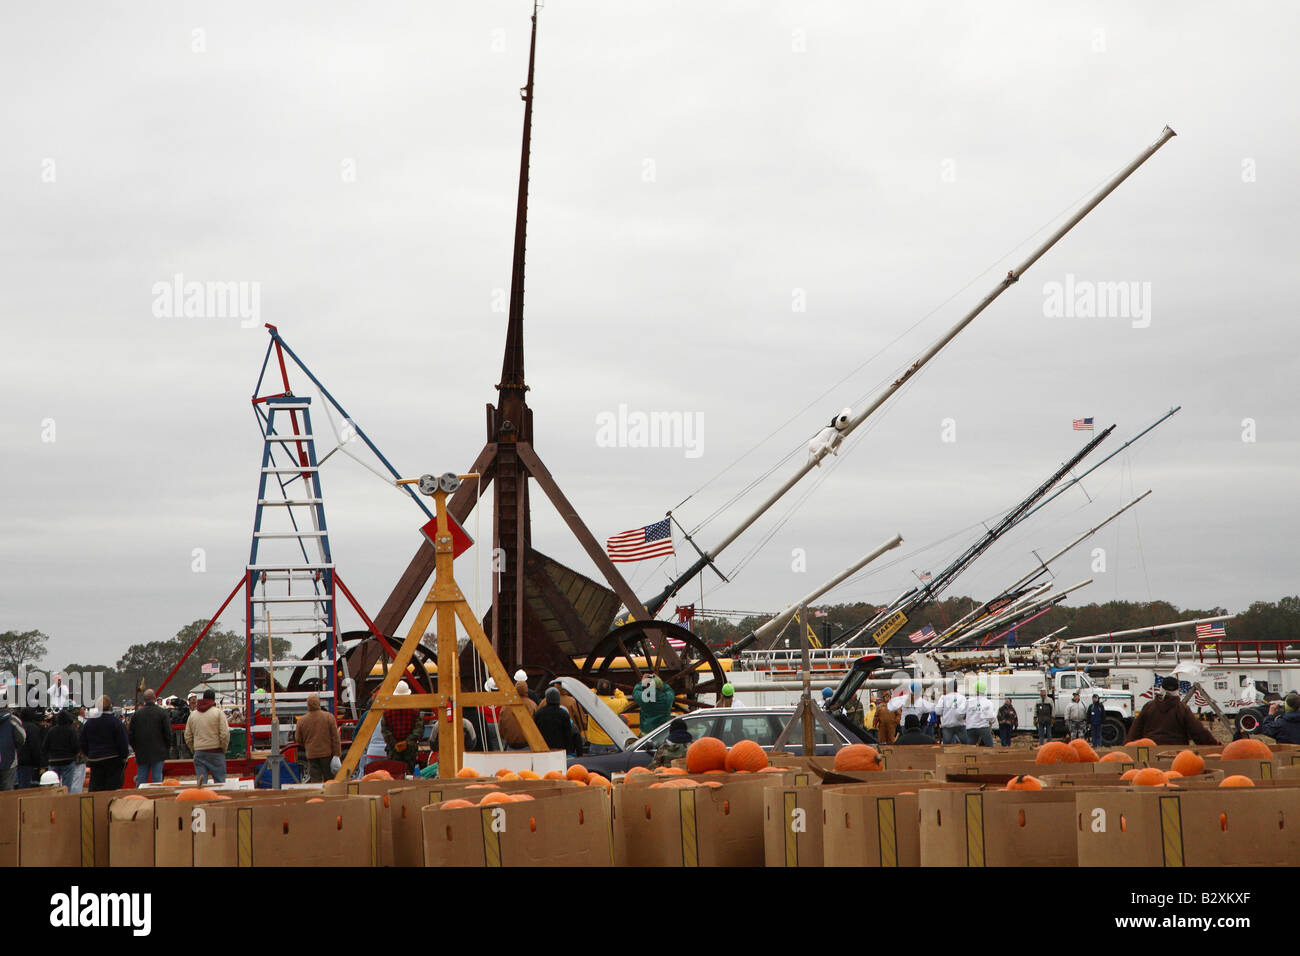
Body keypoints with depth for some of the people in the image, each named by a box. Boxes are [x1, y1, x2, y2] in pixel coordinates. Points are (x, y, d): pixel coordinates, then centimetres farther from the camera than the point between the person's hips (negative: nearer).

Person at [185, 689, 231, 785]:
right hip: (216, 751, -3)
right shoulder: (218, 712, -4)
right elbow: (225, 734, -10)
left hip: (199, 752, 3)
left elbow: (188, 737, 11)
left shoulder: (193, 715, 9)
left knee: (201, 781, 2)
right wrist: (224, 749, 4)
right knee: (219, 781, 2)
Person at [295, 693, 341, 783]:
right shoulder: (329, 717, -8)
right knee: (329, 779, 8)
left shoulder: (302, 720, -3)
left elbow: (298, 740, 7)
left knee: (315, 780, 1)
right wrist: (337, 755, -4)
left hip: (311, 755, 1)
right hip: (327, 754, -1)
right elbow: (335, 738, -8)